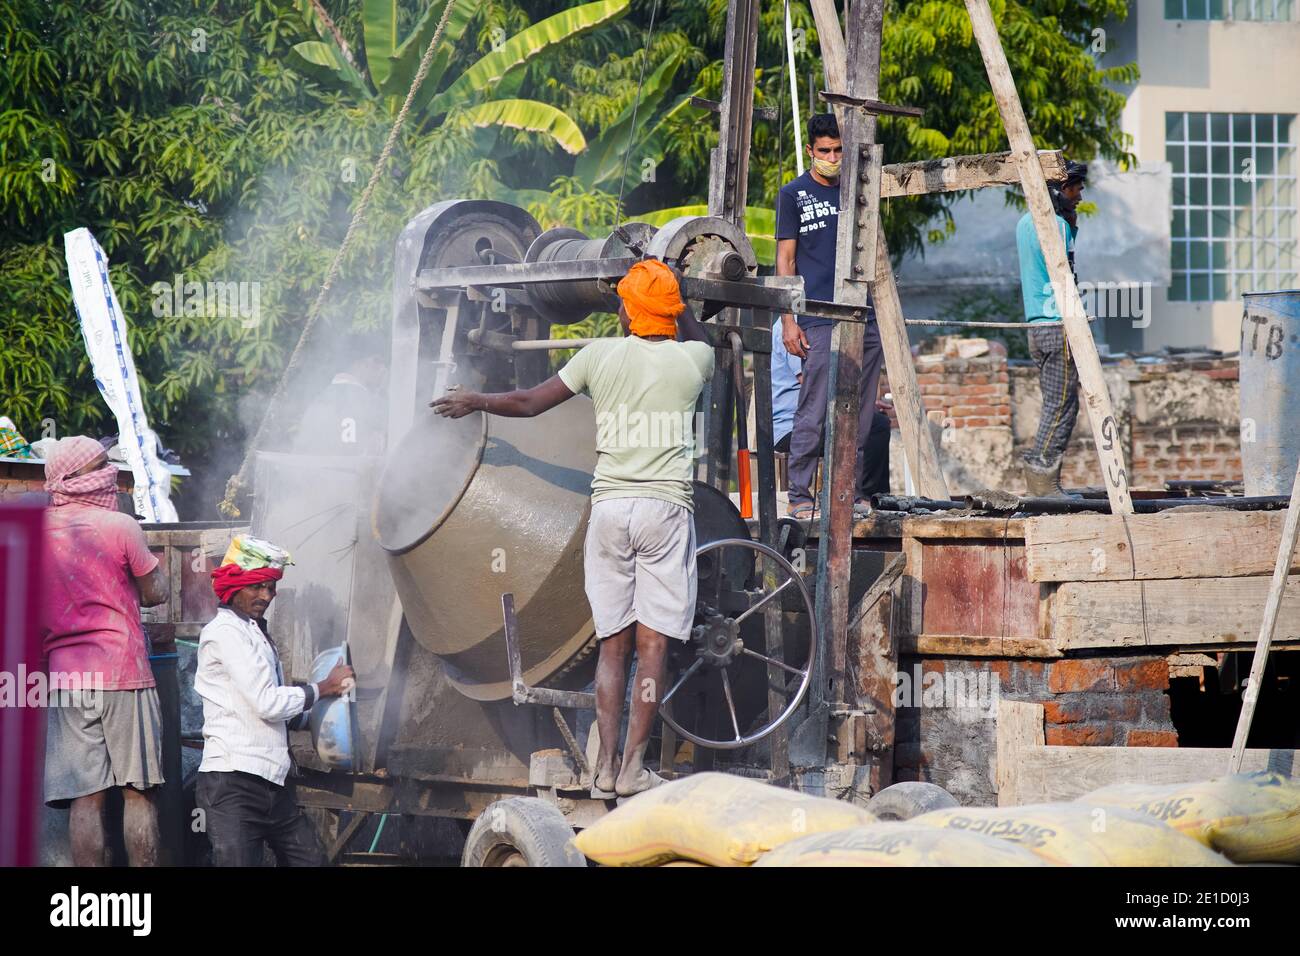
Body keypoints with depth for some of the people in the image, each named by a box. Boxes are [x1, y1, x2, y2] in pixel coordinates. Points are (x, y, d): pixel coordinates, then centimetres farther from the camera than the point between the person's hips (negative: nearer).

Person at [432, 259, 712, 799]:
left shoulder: (602, 355, 2)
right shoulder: (693, 360, 2)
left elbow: (529, 403, 10)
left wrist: (477, 402, 26)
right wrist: (673, 300, 35)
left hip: (609, 506, 1)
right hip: (665, 507, -1)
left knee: (613, 643, 7)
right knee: (652, 644, -2)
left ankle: (606, 765, 1)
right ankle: (634, 766, -7)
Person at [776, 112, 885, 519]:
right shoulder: (794, 194, 4)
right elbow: (786, 259, 2)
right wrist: (788, 320, -6)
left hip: (864, 317, 5)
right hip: (818, 320, -5)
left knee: (859, 414, 3)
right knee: (813, 413, -8)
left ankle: (849, 492, 9)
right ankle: (800, 496, -3)